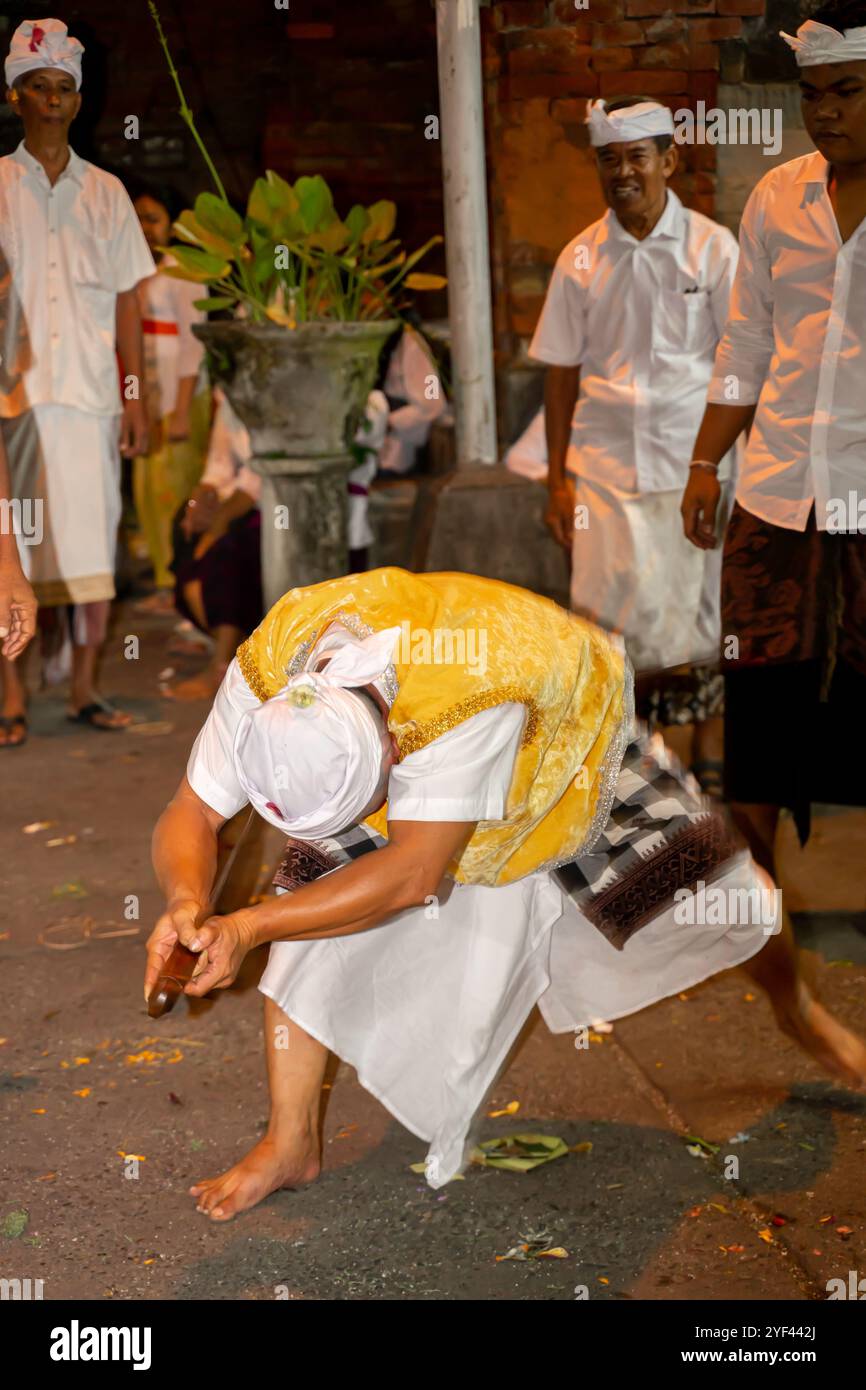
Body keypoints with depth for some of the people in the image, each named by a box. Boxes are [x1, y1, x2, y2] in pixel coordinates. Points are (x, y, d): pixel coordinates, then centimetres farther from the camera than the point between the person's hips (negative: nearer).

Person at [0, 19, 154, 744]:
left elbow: (126, 300, 12)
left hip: (91, 392, 2)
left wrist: (136, 395, 4)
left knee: (94, 540, 1)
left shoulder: (106, 191, 13)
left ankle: (86, 688, 10)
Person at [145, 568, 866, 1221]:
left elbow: (412, 875, -46)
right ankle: (292, 1144, 4)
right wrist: (187, 902, -51)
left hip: (564, 729, -3)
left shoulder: (471, 692, -50)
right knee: (313, 910, -16)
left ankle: (798, 1004, 42)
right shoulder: (264, 675, -36)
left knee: (709, 886, 7)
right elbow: (191, 815, -29)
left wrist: (249, 925, -50)